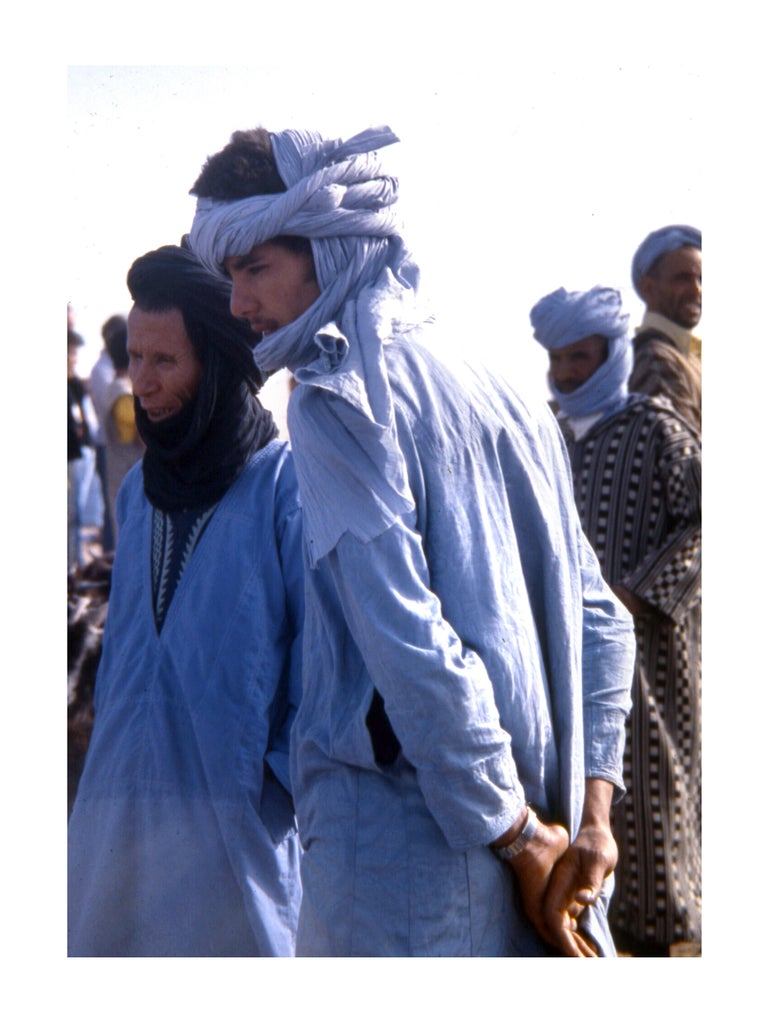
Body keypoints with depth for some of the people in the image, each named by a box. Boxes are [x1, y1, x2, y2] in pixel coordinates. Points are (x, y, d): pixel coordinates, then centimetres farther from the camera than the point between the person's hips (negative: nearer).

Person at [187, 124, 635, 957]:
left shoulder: (337, 397, -10)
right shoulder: (497, 392, 14)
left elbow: (412, 647, -19)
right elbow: (600, 621, 13)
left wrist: (518, 837, -12)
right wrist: (590, 816, 6)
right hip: (532, 815, 8)